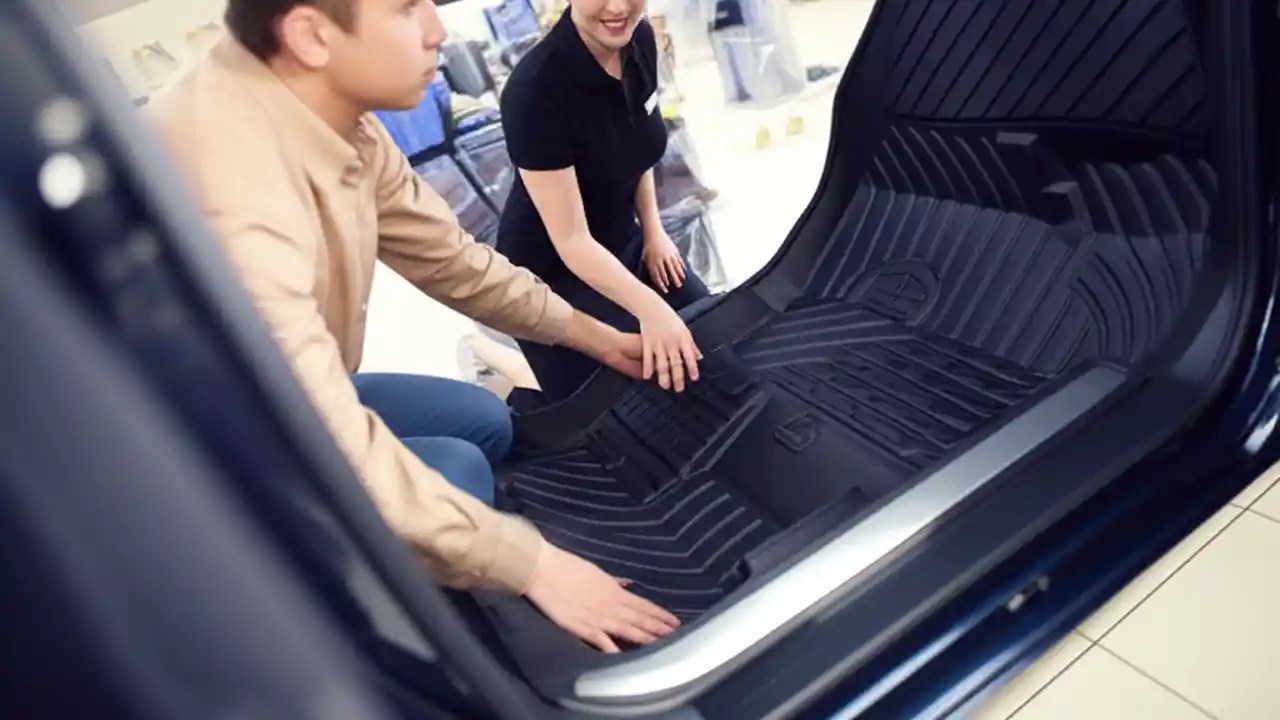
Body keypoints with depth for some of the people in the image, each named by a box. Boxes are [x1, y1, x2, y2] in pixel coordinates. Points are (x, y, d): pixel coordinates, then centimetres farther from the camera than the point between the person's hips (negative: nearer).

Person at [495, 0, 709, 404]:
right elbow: (571, 241, -29)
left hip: (623, 239, 7)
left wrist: (653, 231, 4)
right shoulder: (536, 89, -30)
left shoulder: (639, 40, -9)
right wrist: (650, 309, -39)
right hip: (554, 268, -7)